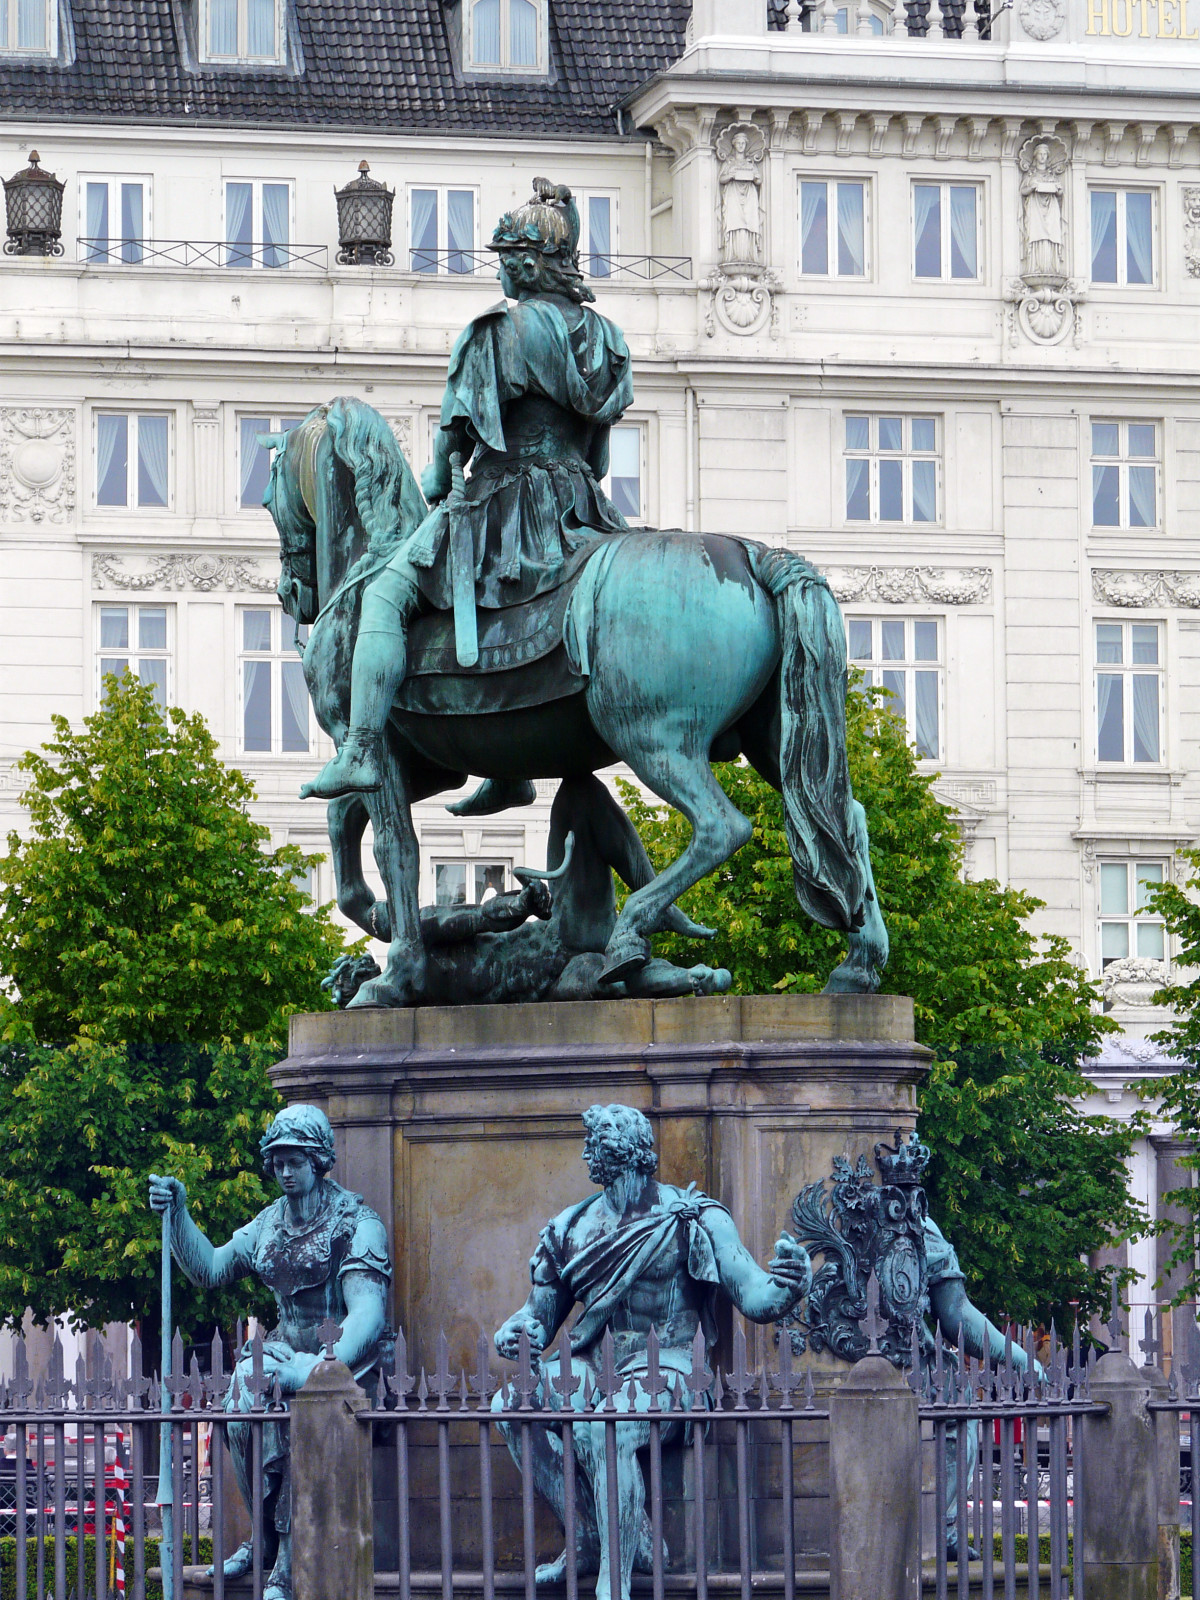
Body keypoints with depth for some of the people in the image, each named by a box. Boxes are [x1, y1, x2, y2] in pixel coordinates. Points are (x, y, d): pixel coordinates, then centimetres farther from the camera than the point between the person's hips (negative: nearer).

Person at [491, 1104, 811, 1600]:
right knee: (510, 1404, -19)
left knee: (605, 1428, -36)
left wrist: (787, 1286, -31)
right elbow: (541, 1315, 18)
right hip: (592, 1368, 6)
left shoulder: (692, 1219, -2)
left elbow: (754, 1298, -8)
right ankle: (590, 1540, -10)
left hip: (663, 1369, -6)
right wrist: (515, 1332, -7)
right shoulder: (570, 1228, 11)